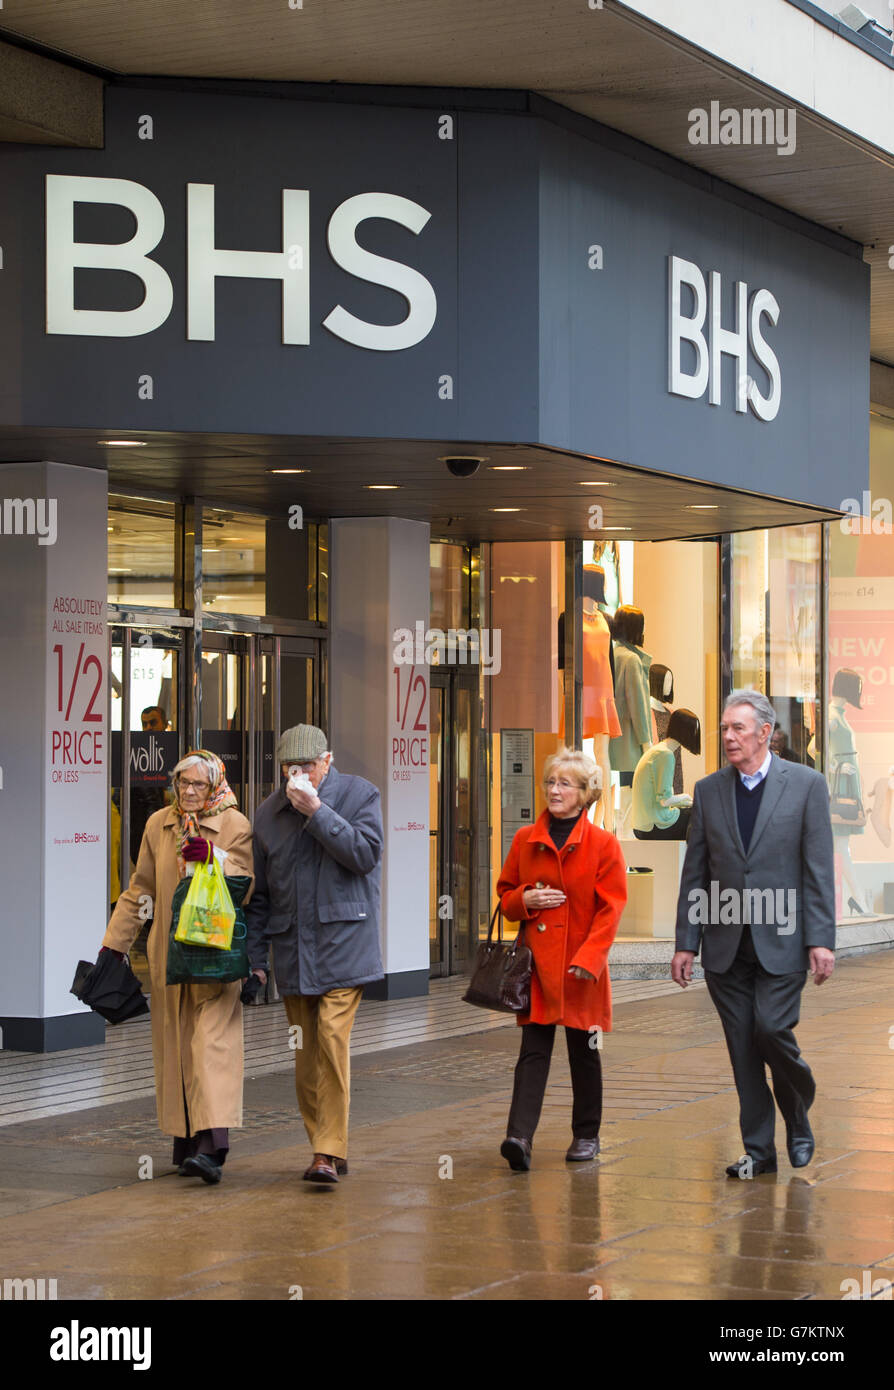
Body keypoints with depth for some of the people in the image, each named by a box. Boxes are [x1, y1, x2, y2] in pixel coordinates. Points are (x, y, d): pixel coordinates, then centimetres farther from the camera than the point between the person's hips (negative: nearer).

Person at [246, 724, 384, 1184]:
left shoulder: (360, 794, 2)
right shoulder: (269, 813, 13)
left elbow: (364, 853, -13)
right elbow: (258, 892, 16)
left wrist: (317, 811, -15)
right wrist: (254, 957, 13)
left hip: (342, 943, -4)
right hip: (292, 949, 5)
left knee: (332, 1041, -15)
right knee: (306, 1054, 6)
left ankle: (329, 1150, -15)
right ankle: (326, 1147, 16)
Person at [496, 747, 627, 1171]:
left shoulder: (603, 844, -2)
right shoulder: (525, 840, 8)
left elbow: (611, 908, -5)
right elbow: (505, 894, 16)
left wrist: (589, 958, -15)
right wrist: (526, 900, -8)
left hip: (581, 965, -2)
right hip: (536, 961, 2)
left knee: (584, 1052, 9)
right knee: (533, 1049, -7)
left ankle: (586, 1135, 23)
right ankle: (519, 1136, -17)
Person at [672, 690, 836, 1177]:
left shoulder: (806, 784, 0)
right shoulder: (708, 790, 8)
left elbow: (819, 869, -3)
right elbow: (694, 874, 9)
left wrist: (821, 940, -10)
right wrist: (685, 943, 4)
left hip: (780, 942, -3)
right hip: (725, 945, 3)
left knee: (772, 1030, -14)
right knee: (742, 1046, 3)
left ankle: (799, 1120, 13)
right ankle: (759, 1150, 12)